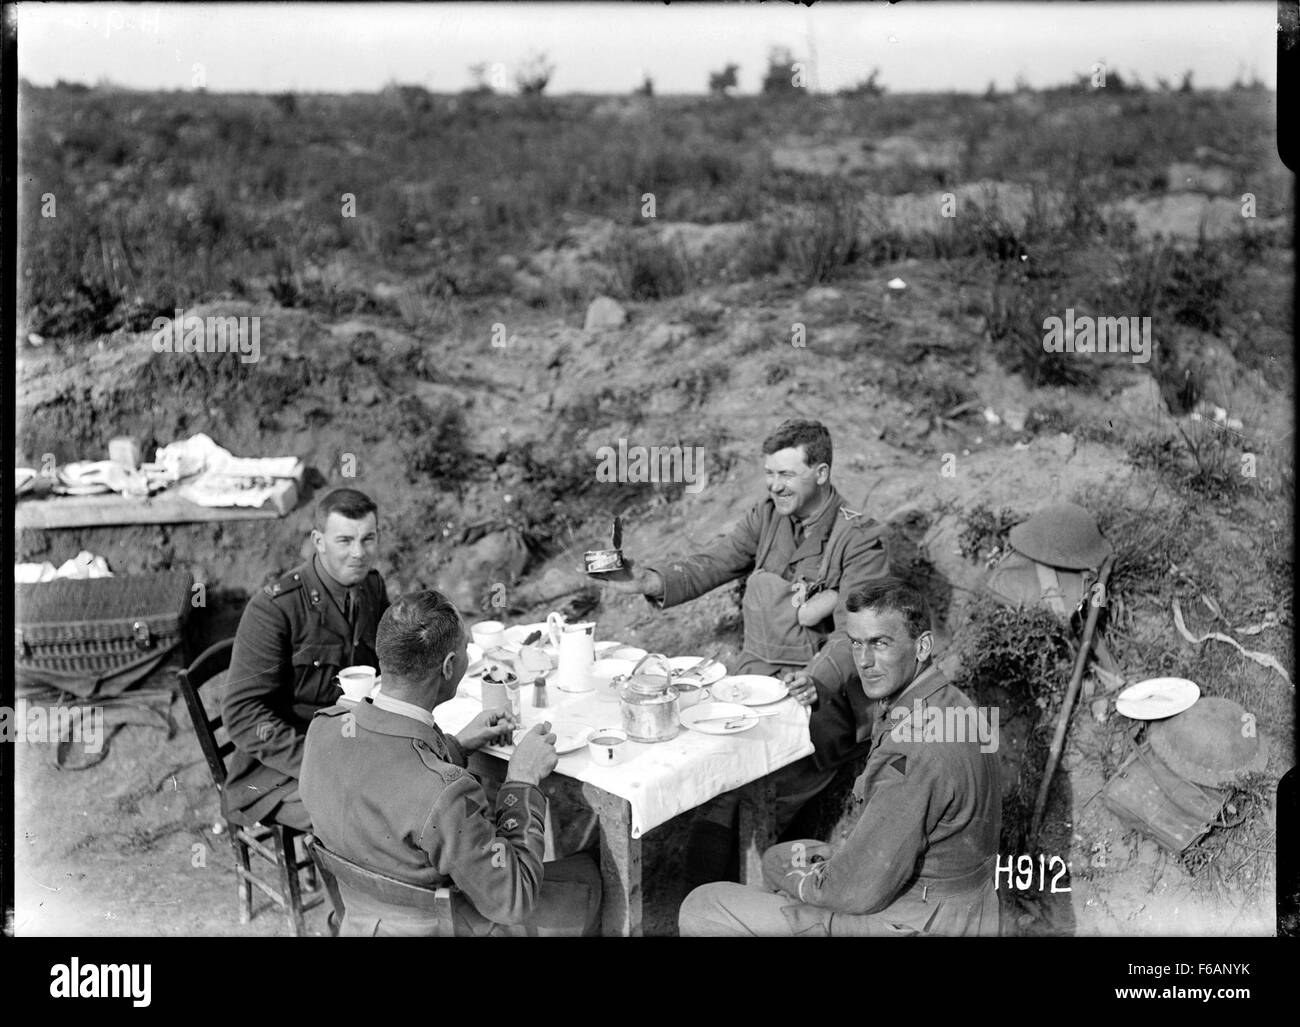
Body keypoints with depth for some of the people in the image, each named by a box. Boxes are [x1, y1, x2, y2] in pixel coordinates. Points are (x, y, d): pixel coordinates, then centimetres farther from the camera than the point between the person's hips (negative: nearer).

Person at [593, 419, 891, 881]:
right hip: (755, 669, 5)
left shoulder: (861, 538, -6)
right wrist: (647, 581, -13)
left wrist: (817, 681, -30)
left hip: (821, 683, -4)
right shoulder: (767, 516, 11)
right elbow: (708, 566, 4)